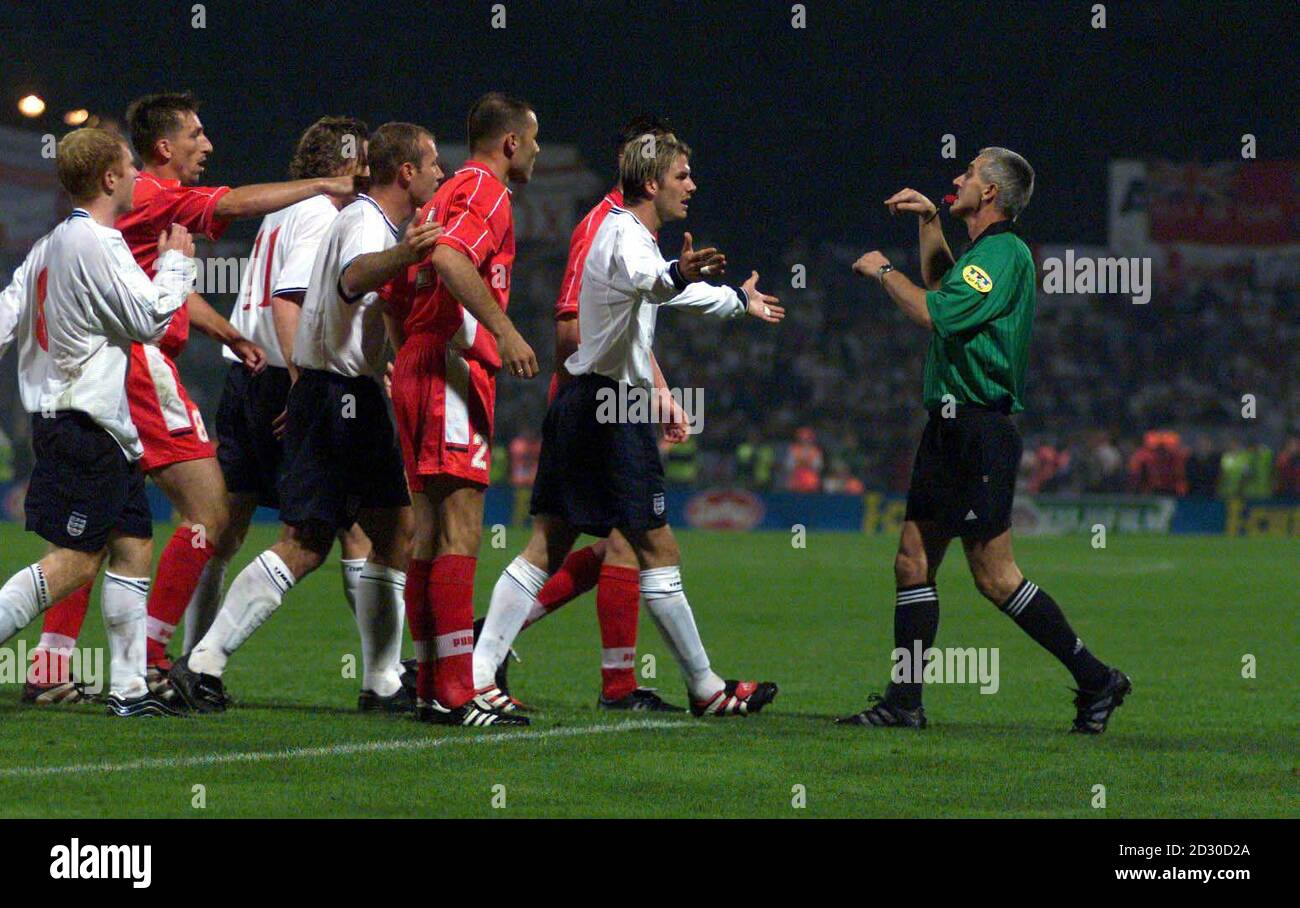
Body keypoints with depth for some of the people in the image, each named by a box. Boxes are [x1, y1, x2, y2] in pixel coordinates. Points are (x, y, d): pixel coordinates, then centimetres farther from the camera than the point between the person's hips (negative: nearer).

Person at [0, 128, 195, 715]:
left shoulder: (51, 244, 14)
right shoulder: (95, 242, -14)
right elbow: (151, 318, -14)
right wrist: (175, 261, 2)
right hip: (83, 421, -10)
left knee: (134, 546, 8)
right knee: (74, 561, -11)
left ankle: (129, 687, 7)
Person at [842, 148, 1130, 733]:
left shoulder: (1004, 254, -13)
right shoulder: (984, 252, 18)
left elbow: (934, 313, -22)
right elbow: (940, 286, 40)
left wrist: (883, 271, -7)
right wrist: (929, 220, 31)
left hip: (980, 431, -10)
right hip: (948, 427, 10)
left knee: (994, 575, -9)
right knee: (913, 561, 6)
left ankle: (1096, 680, -2)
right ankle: (903, 702, 7)